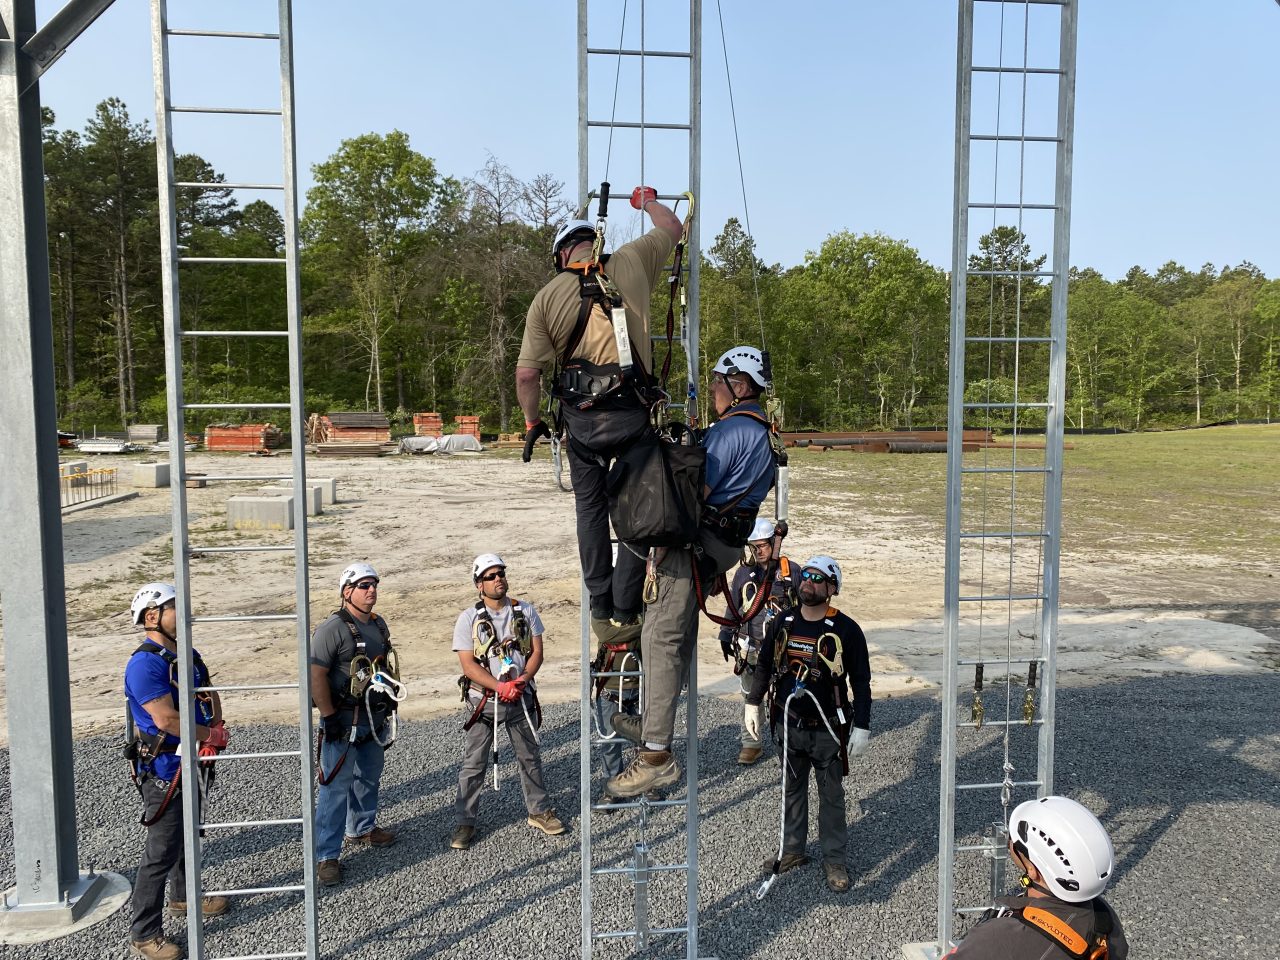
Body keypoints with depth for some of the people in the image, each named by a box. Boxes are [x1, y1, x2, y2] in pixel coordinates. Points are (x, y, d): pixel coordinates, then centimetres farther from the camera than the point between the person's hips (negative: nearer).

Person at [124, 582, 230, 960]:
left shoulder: (187, 653, 5)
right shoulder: (144, 663, -24)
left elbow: (209, 693, 14)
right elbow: (166, 719, -29)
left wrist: (217, 725, -5)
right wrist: (211, 736, -16)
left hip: (193, 762, 9)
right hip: (163, 770, -9)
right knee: (161, 852, -2)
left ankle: (183, 897, 45)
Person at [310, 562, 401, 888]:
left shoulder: (379, 625, 8)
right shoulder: (333, 628, -18)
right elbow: (316, 674, -22)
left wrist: (390, 703, 16)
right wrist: (329, 716, -21)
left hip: (376, 719, 8)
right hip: (344, 722, -8)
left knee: (369, 778, 22)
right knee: (335, 787, -5)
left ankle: (362, 828, 43)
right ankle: (326, 856, 4)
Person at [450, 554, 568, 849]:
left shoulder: (526, 611, 2)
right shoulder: (469, 618, -7)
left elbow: (537, 652, 1)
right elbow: (468, 664, -11)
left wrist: (522, 679, -17)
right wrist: (500, 687, -21)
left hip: (521, 697, 3)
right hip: (484, 700, -2)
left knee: (530, 757, 14)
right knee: (474, 763, 3)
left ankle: (539, 812, 29)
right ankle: (465, 822, 15)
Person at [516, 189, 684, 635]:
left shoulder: (547, 297, 4)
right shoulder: (630, 263, 4)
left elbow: (527, 373, -1)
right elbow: (673, 228, 23)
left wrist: (532, 422, 14)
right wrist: (647, 200, 43)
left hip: (580, 417, 1)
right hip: (631, 412, -1)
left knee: (591, 509, 16)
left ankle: (600, 612, 19)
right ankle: (626, 613, 12)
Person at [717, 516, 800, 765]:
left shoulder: (791, 571, -3)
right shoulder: (744, 572, 2)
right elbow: (732, 606, 11)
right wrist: (725, 635, 10)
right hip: (750, 647, 2)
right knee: (750, 697, 10)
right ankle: (751, 743, 22)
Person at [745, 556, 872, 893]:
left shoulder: (845, 629, -12)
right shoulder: (783, 622, 0)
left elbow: (861, 682, -7)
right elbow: (765, 665, 12)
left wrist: (861, 727, -9)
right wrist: (752, 703, 10)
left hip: (828, 730, -4)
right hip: (789, 726, 4)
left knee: (832, 797, 9)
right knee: (791, 791, 17)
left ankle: (835, 860, 23)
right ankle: (792, 850, 32)